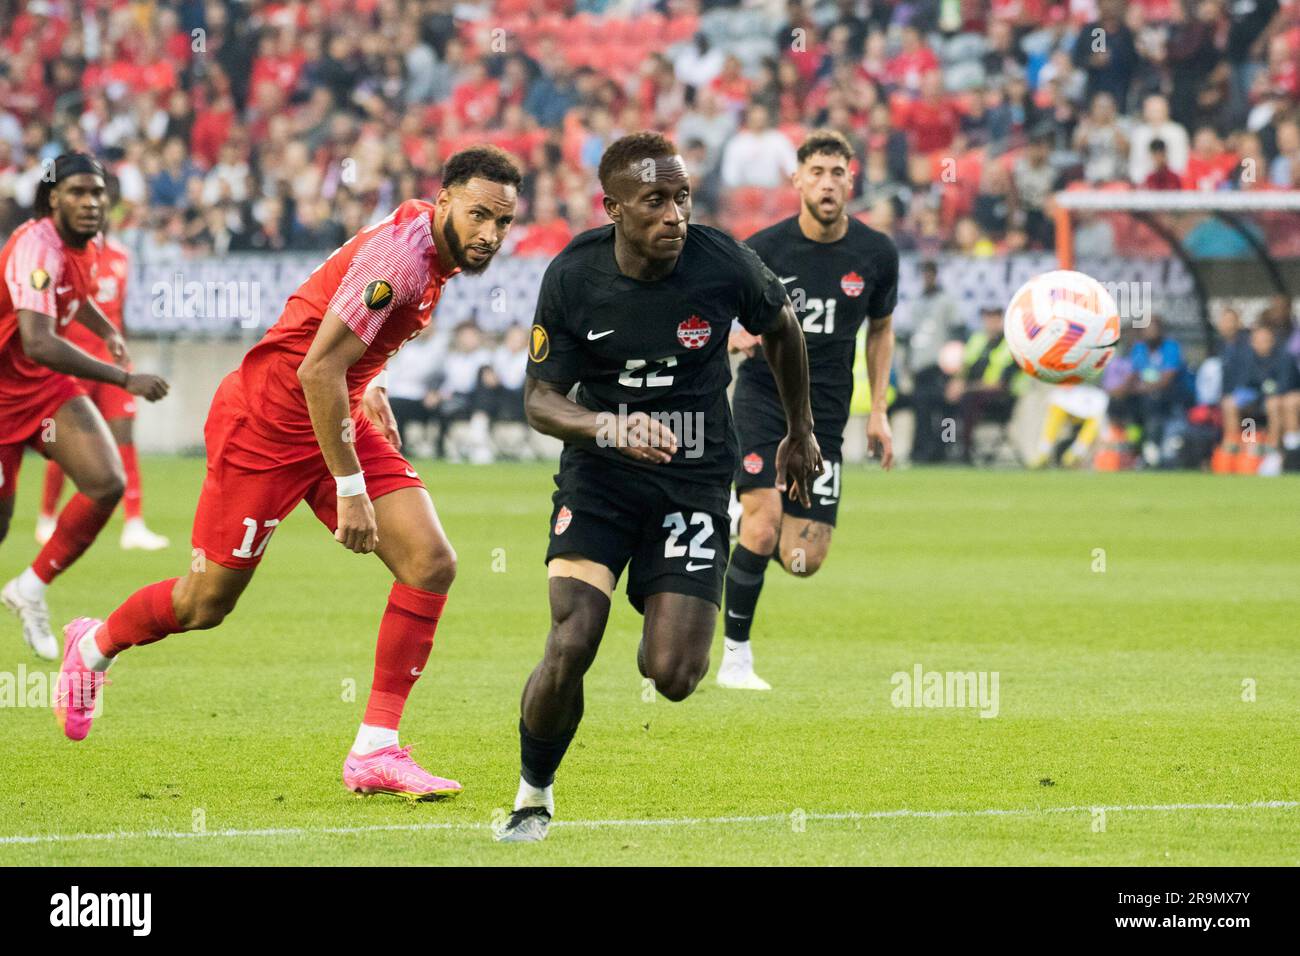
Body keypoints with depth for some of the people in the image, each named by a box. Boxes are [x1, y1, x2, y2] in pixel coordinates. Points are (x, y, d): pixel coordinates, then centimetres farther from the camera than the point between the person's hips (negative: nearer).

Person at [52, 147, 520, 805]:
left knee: (431, 564, -10)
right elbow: (317, 368, -29)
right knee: (208, 603, 4)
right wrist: (350, 490, -27)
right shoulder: (399, 251, -27)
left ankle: (375, 752, -7)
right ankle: (92, 647, 36)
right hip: (268, 418, -8)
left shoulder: (434, 252, 2)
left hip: (339, 419, 8)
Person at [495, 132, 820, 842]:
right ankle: (533, 795, 5)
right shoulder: (572, 277, -11)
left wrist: (800, 433, 20)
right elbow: (539, 399, -6)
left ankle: (663, 637, 30)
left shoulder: (722, 264, -13)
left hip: (694, 482, 0)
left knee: (673, 677, -11)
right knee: (572, 643, -21)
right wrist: (609, 428, -28)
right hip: (599, 473, 0)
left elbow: (781, 328, 9)